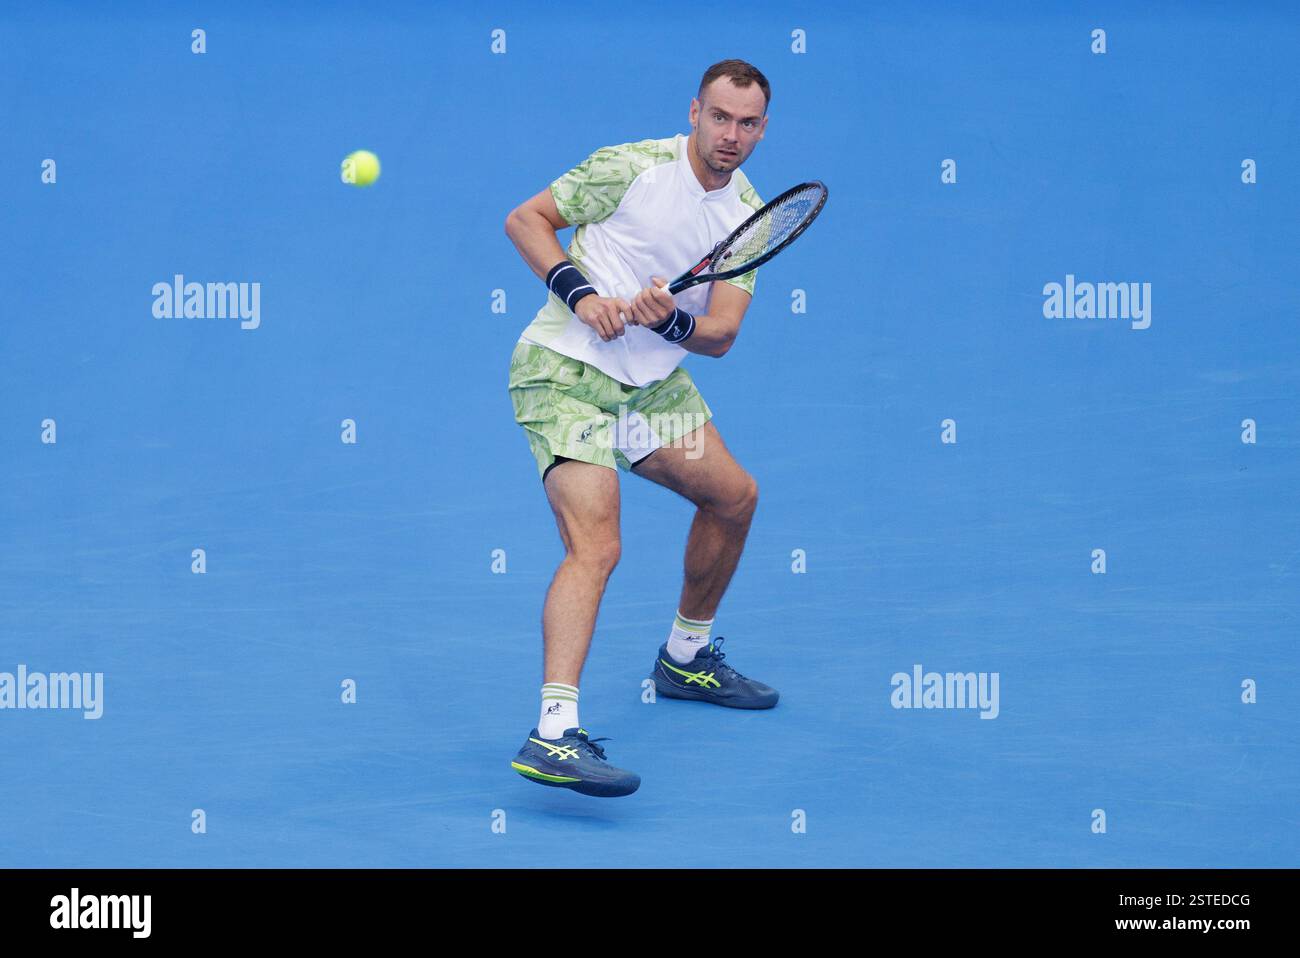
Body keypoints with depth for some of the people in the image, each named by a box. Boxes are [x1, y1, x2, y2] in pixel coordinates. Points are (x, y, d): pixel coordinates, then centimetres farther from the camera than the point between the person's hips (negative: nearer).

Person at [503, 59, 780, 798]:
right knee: (596, 546, -23)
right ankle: (554, 734, -31)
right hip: (565, 371, -8)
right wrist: (580, 292, -20)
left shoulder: (749, 216, 5)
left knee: (734, 496, 19)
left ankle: (688, 657, 40)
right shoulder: (632, 167, -12)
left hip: (652, 381, 8)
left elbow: (721, 334, -2)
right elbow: (525, 219, -7)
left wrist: (671, 320, -23)